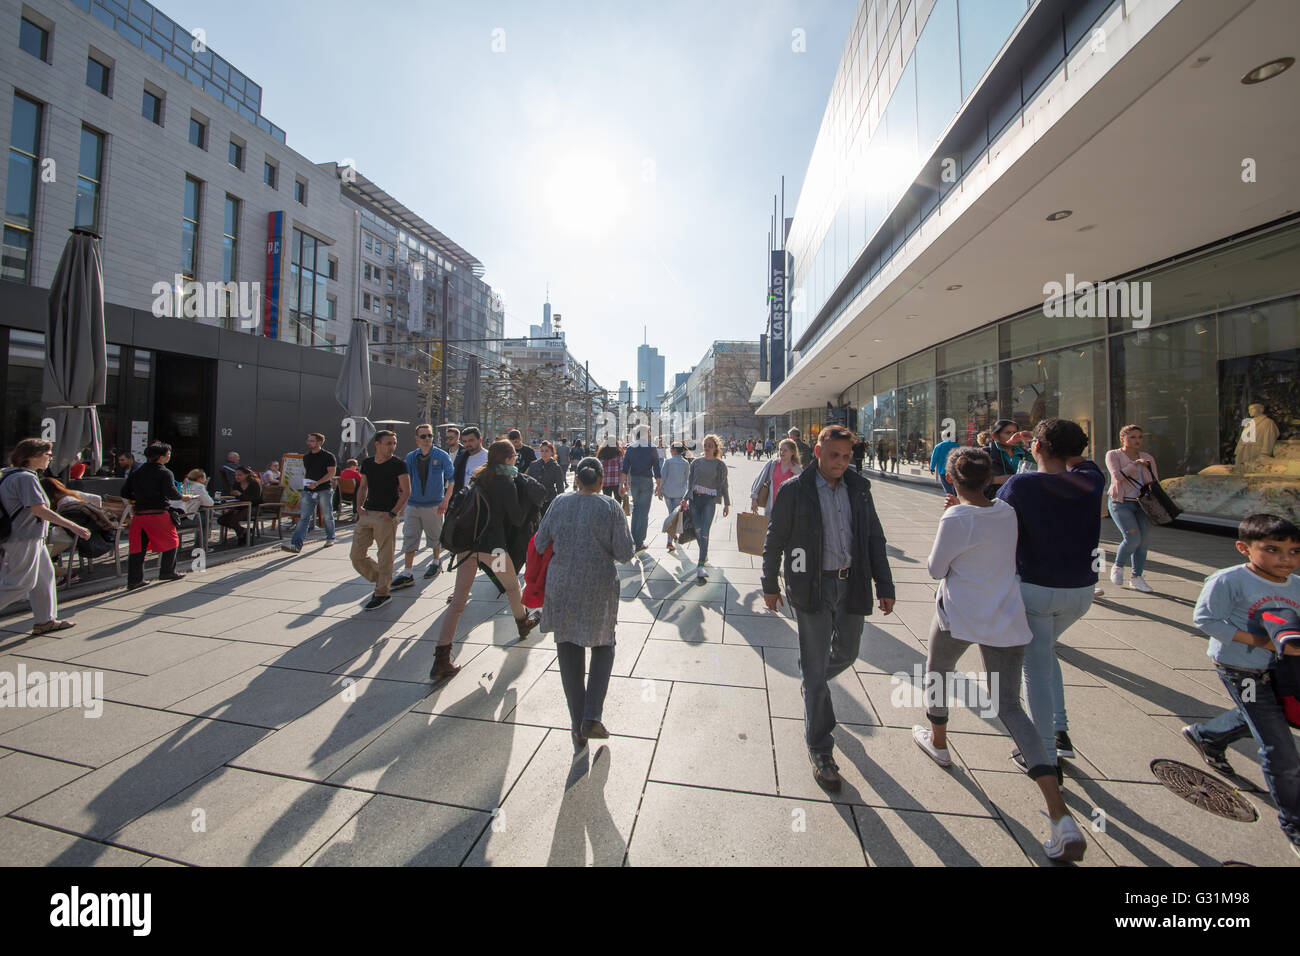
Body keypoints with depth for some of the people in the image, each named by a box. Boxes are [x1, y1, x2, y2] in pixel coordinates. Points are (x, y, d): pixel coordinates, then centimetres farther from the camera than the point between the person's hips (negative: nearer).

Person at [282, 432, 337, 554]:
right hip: (308, 491, 5)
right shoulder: (306, 457, 16)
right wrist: (302, 487, 18)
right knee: (303, 517, -4)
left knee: (327, 516, 7)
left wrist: (317, 483, -20)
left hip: (324, 490, -4)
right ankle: (296, 545, -10)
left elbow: (331, 473, -11)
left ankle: (330, 538, 26)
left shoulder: (328, 456, -3)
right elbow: (305, 473, 24)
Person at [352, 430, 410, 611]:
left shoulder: (398, 464, -6)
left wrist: (392, 513, -15)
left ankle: (382, 593, 15)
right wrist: (359, 506, 5)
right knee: (357, 555, 8)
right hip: (367, 514, 6)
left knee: (385, 556, 1)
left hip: (386, 516, -6)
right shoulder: (367, 463, 10)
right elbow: (363, 487, 21)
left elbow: (406, 491, -9)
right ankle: (381, 580, 28)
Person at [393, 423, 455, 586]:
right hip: (413, 504, 3)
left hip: (433, 505, -3)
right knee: (409, 538, 0)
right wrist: (405, 498, 8)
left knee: (435, 537, 11)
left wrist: (446, 500, -13)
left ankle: (436, 563, 33)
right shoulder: (410, 457, 5)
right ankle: (407, 574, 6)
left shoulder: (441, 456, -6)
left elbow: (452, 479, -5)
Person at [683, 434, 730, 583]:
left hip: (709, 500, -4)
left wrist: (727, 504, 3)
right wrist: (685, 498, 8)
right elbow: (690, 482, 13)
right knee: (697, 530, 10)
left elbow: (723, 485, 4)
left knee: (704, 533, -10)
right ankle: (704, 554, 36)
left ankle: (700, 567, -11)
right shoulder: (696, 462, 8)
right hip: (694, 499, 4)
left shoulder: (720, 464, 1)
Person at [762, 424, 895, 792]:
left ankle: (813, 684, 52)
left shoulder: (859, 487, 3)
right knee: (815, 669, 3)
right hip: (812, 587, -4)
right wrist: (770, 585, 2)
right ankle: (820, 750, 20)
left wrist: (884, 585, 6)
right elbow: (774, 540, -3)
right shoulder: (794, 490, -10)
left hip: (851, 584, 5)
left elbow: (874, 538, 9)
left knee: (846, 654, 19)